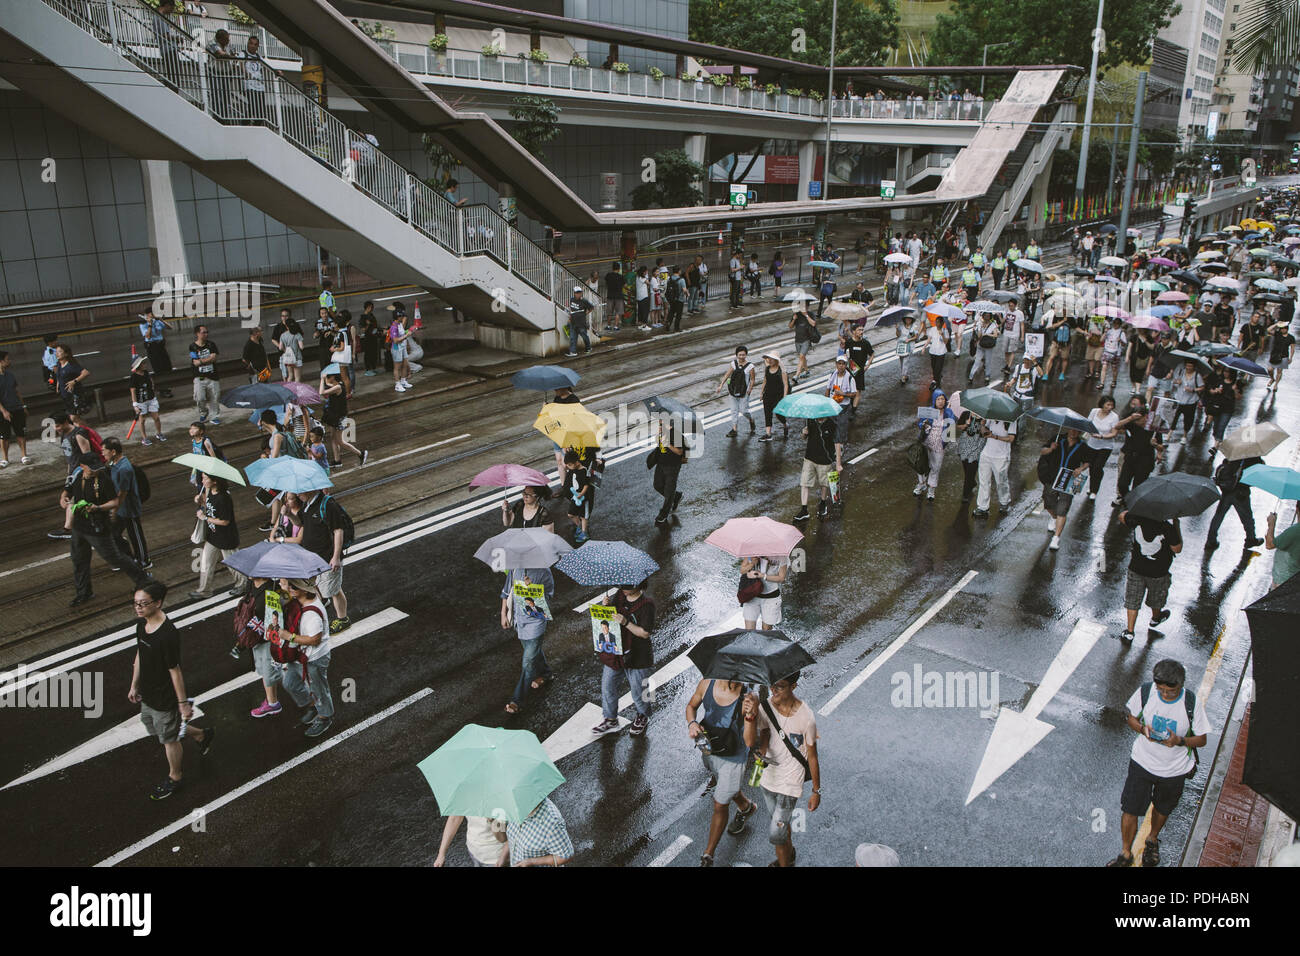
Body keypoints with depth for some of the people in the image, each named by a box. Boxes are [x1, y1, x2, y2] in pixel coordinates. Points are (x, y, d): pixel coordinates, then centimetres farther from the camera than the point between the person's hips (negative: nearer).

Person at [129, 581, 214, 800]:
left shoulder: (168, 635, -32)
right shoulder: (141, 624, -6)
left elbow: (175, 671, -24)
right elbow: (139, 656, 9)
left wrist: (183, 702, -16)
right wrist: (134, 686, 17)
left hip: (165, 698, -8)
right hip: (147, 694, 8)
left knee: (169, 739, 12)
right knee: (154, 727, 28)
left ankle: (175, 777, 37)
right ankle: (202, 735, 48)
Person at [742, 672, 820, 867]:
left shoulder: (806, 717, -23)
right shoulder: (766, 707, -14)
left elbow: (812, 758, -12)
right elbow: (751, 742, -24)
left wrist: (816, 792, -3)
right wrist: (751, 716, -41)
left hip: (790, 782, -5)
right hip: (769, 776, 5)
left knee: (775, 835, -2)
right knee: (780, 822, 27)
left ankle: (785, 863, 26)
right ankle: (789, 853, 54)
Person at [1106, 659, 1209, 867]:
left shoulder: (1192, 703, -22)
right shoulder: (1145, 692, -19)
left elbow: (1202, 739, -10)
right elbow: (1131, 717, -2)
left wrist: (1180, 741, -30)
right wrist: (1142, 729, -24)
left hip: (1174, 769, 0)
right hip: (1142, 762, 0)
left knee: (1162, 809, 24)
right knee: (1130, 809, 3)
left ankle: (1152, 839, 53)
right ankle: (1125, 854, 24)